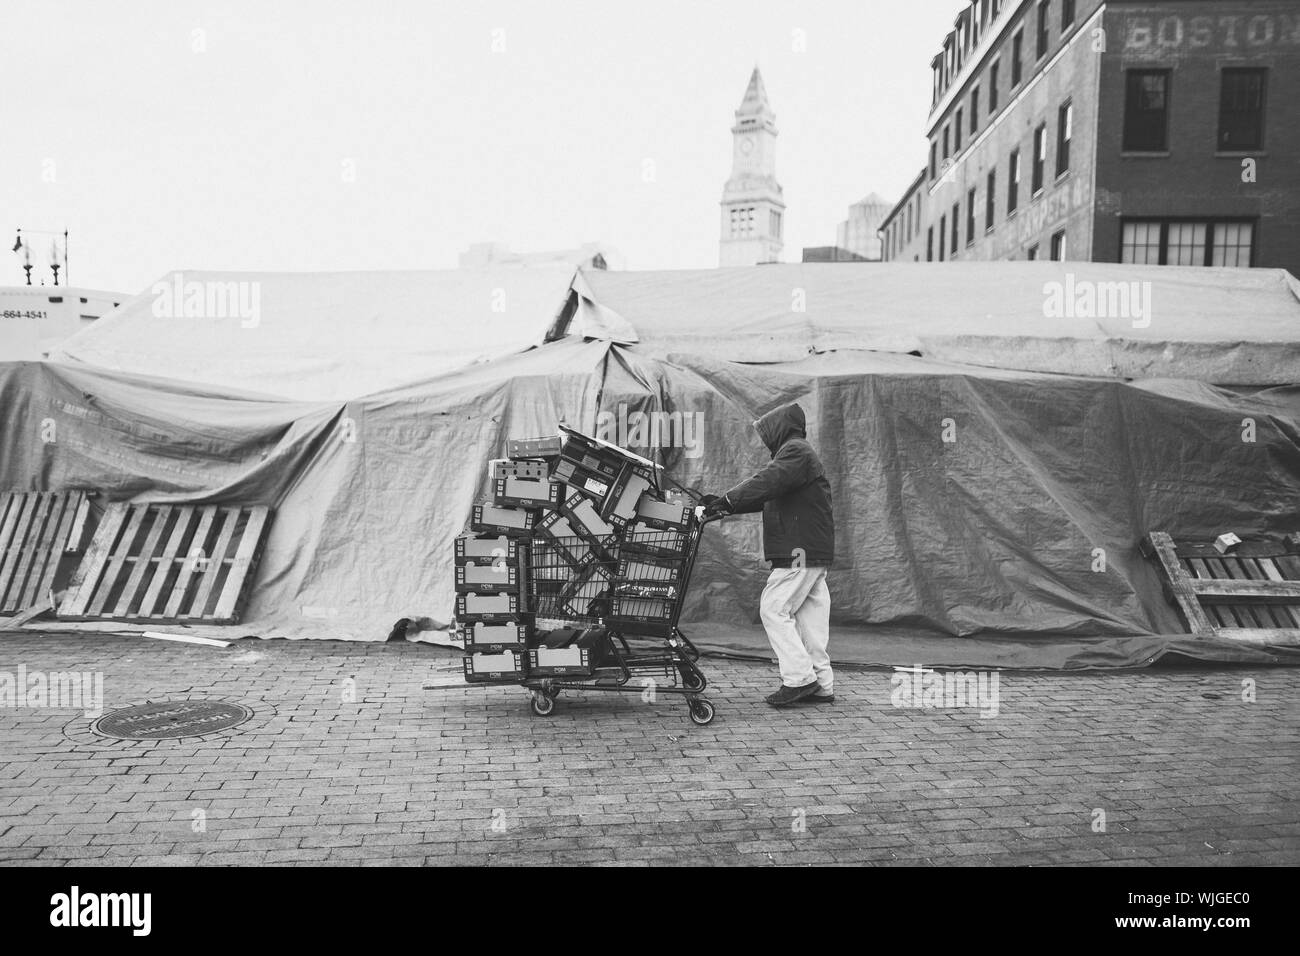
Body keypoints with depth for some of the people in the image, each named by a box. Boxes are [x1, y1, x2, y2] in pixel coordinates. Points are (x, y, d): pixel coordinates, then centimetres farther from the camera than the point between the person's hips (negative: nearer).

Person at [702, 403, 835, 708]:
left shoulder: (796, 451, -7)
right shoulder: (796, 454, 26)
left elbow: (767, 482, -24)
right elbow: (764, 496, 22)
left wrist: (728, 500, -27)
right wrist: (723, 503, 11)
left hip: (800, 552, -10)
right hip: (811, 553, 10)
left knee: (774, 608, -8)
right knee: (809, 616, 9)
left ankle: (800, 678, -7)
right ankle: (821, 686, 12)